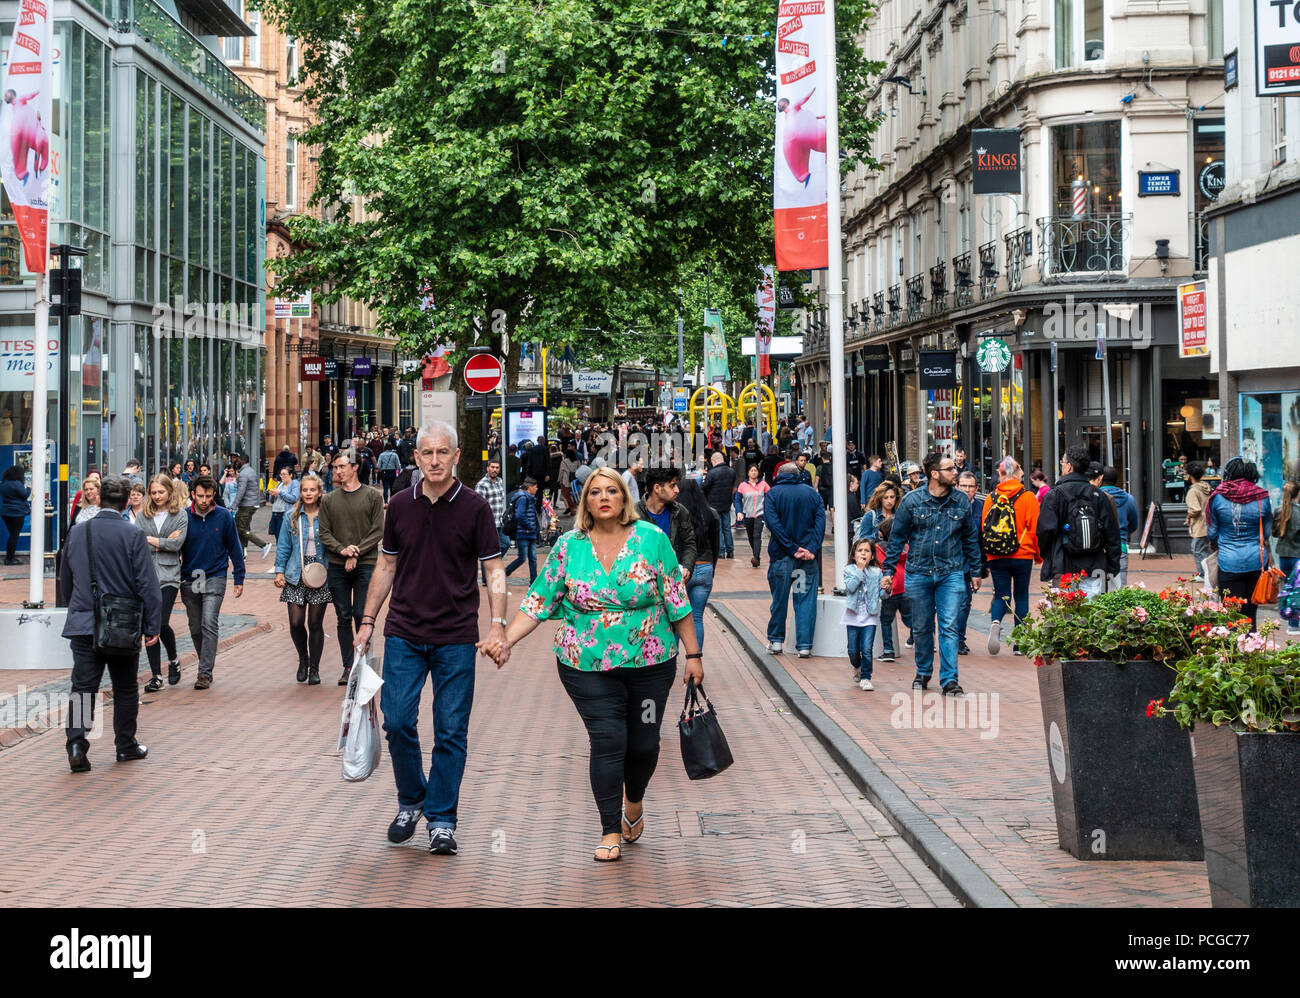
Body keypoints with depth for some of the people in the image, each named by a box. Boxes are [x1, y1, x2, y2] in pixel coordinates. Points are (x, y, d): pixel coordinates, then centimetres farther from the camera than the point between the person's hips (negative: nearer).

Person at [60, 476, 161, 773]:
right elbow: (147, 584, -10)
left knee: (83, 687, 1)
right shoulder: (132, 535, -10)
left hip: (83, 623, 3)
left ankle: (76, 743, -15)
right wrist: (152, 626, -3)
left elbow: (65, 580, 16)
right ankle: (126, 746, 20)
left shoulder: (77, 532, 4)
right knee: (125, 689, 12)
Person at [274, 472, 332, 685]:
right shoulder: (292, 516, 5)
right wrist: (279, 571, 0)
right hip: (296, 575, 1)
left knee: (315, 623, 2)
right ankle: (303, 658, 23)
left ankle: (314, 668, 14)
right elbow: (283, 546, 8)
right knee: (296, 623, -5)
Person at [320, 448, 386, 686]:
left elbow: (378, 531, -3)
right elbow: (324, 533, 6)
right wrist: (342, 549, -11)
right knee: (344, 618, 4)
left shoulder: (372, 496, 1)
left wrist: (356, 553, -12)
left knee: (361, 616, -6)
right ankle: (348, 667, 9)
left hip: (365, 565, -3)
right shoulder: (329, 500, 10)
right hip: (337, 567, 3)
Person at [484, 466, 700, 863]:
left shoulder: (652, 539, -4)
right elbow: (539, 603, 1)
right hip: (588, 666, 0)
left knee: (644, 744, 8)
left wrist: (693, 654, -1)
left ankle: (634, 799, 40)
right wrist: (506, 641, -12)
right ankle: (611, 833, 6)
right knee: (608, 742, -7)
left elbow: (677, 601, 0)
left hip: (650, 663, 1)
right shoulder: (569, 547, -1)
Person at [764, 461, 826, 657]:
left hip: (781, 555, -1)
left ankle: (776, 640, 19)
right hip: (808, 557, 1)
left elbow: (772, 523, -13)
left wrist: (792, 548, -14)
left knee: (779, 597, 12)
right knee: (806, 599, 4)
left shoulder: (773, 494, 1)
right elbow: (820, 521, -6)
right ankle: (805, 645, 0)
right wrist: (812, 549, -14)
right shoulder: (811, 493, 7)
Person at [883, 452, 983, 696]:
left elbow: (970, 538, 13)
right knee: (921, 628, 10)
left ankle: (949, 679, -6)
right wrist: (888, 570, 1)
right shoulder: (912, 500, -2)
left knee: (949, 627, -8)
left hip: (951, 574, 0)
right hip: (918, 573, 0)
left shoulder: (962, 501, 3)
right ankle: (923, 673, 29)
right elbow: (897, 536, 3)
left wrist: (975, 571, 14)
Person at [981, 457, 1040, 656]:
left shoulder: (991, 498, 2)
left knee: (1001, 595, 8)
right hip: (1022, 556, -1)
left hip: (996, 557, 2)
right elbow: (1036, 528, -3)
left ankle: (996, 622, -23)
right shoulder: (1028, 497, -5)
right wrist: (1039, 555, 10)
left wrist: (987, 555, 18)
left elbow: (983, 527, 7)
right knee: (1021, 596, 9)